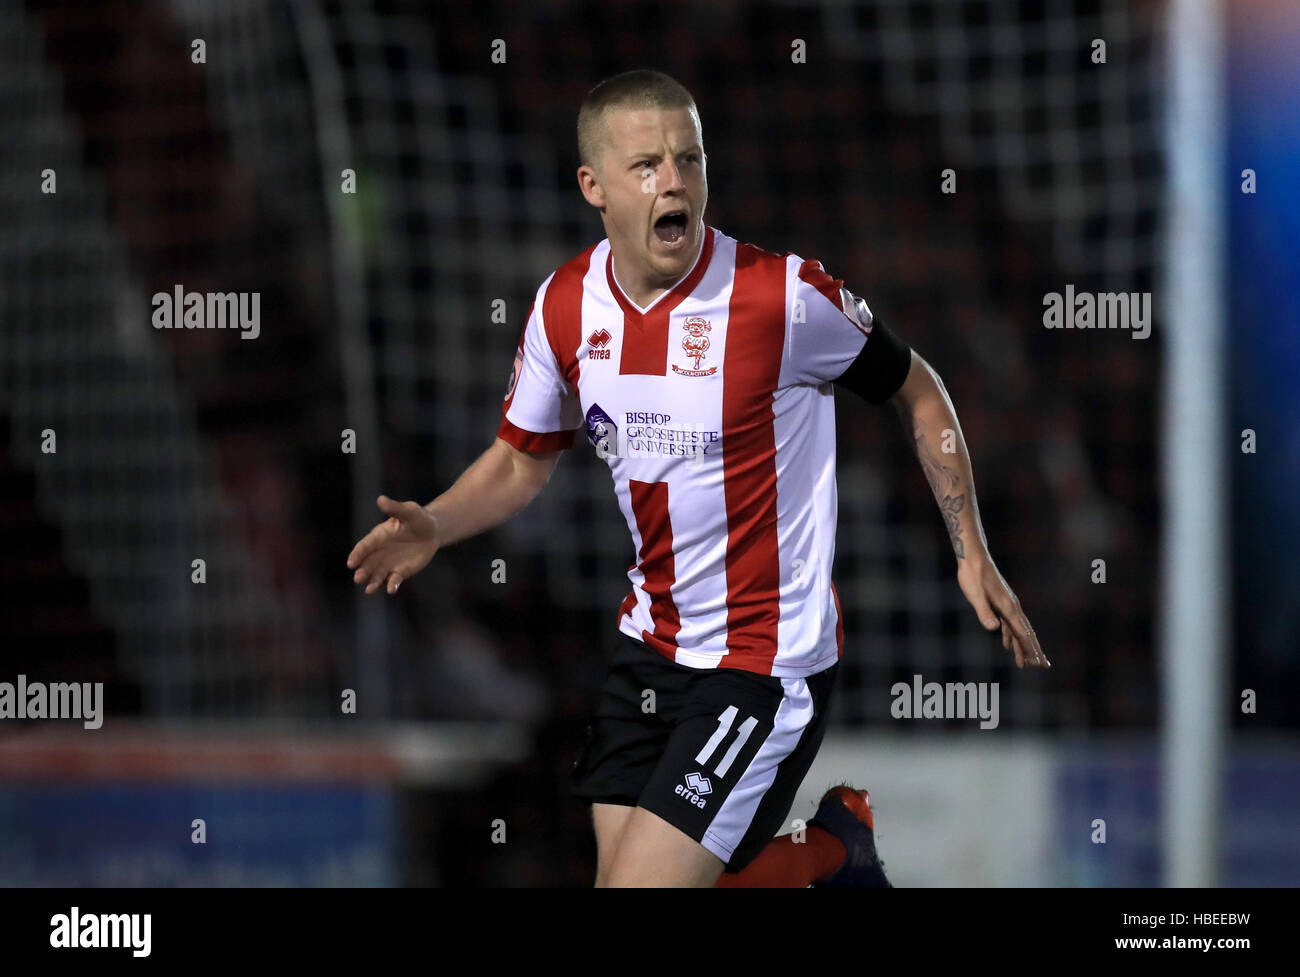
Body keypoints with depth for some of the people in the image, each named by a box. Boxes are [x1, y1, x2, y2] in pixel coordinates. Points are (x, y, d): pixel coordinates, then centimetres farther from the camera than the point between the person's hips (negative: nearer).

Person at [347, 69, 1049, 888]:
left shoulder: (785, 296, -18)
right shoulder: (565, 306, -2)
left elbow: (916, 390, -2)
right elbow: (523, 460, 12)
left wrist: (973, 554, -5)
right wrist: (433, 526, -8)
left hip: (766, 662, -6)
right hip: (650, 647, 6)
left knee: (641, 884, -13)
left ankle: (837, 845, 16)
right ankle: (830, 850, 33)